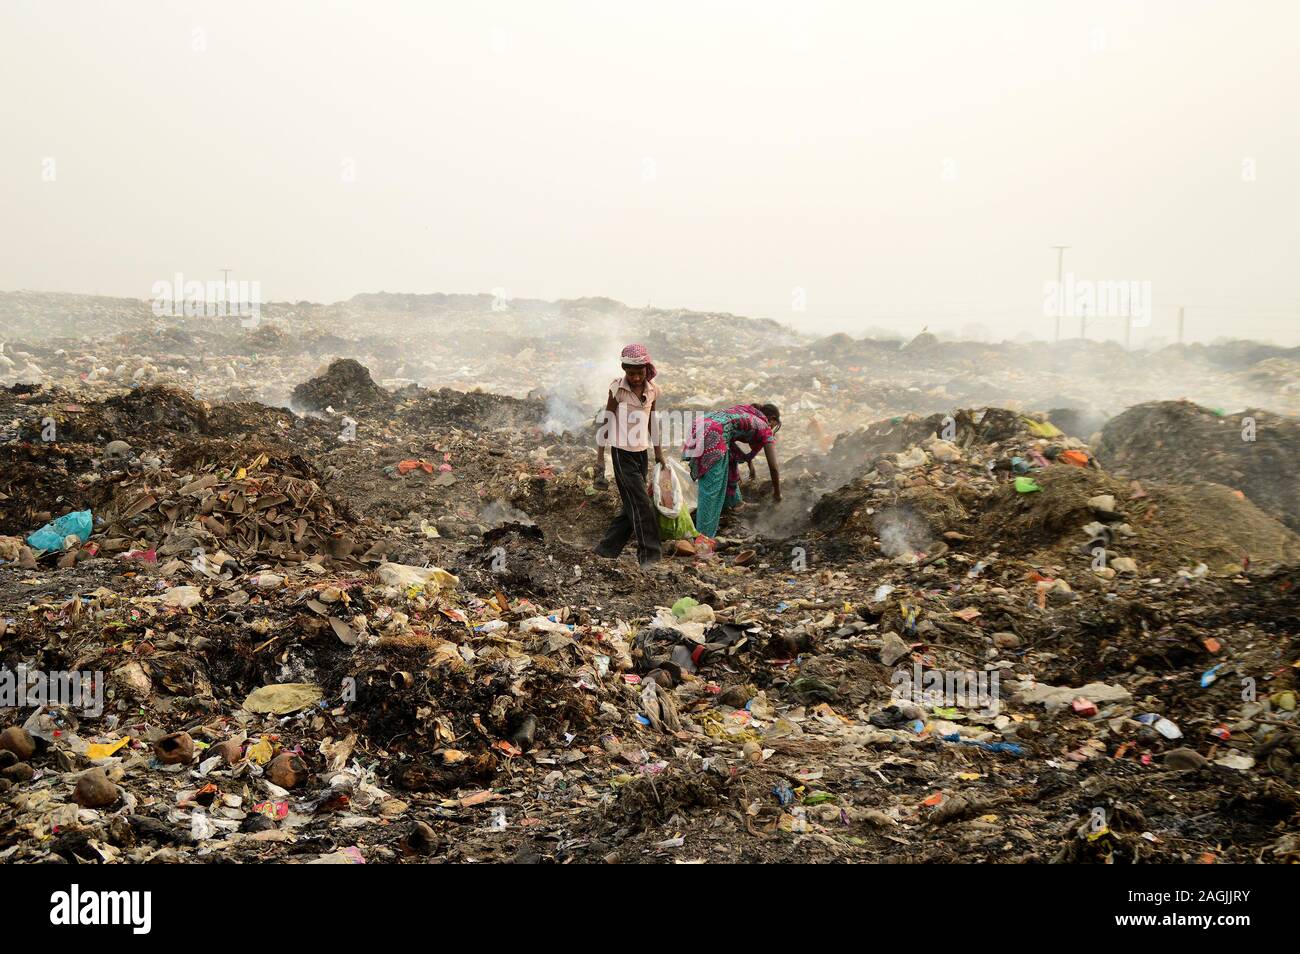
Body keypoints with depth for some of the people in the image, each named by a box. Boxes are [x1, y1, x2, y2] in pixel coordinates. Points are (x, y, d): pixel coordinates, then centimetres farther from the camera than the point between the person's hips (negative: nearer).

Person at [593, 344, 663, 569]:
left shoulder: (652, 390, 2)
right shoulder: (618, 388, -12)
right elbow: (606, 423, -7)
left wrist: (658, 451, 19)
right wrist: (600, 457, -9)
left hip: (642, 452, 6)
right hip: (623, 453, -6)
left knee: (633, 507, 8)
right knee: (641, 504, -9)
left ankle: (607, 550, 18)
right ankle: (649, 555, -3)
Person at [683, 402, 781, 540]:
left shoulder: (745, 410, 32)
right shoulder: (765, 428, 14)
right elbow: (773, 467, 17)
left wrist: (748, 460, 51)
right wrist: (777, 492, 31)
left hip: (698, 427, 8)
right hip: (713, 436, -8)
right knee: (711, 489, -3)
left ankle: (733, 502, 45)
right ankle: (705, 536, -3)